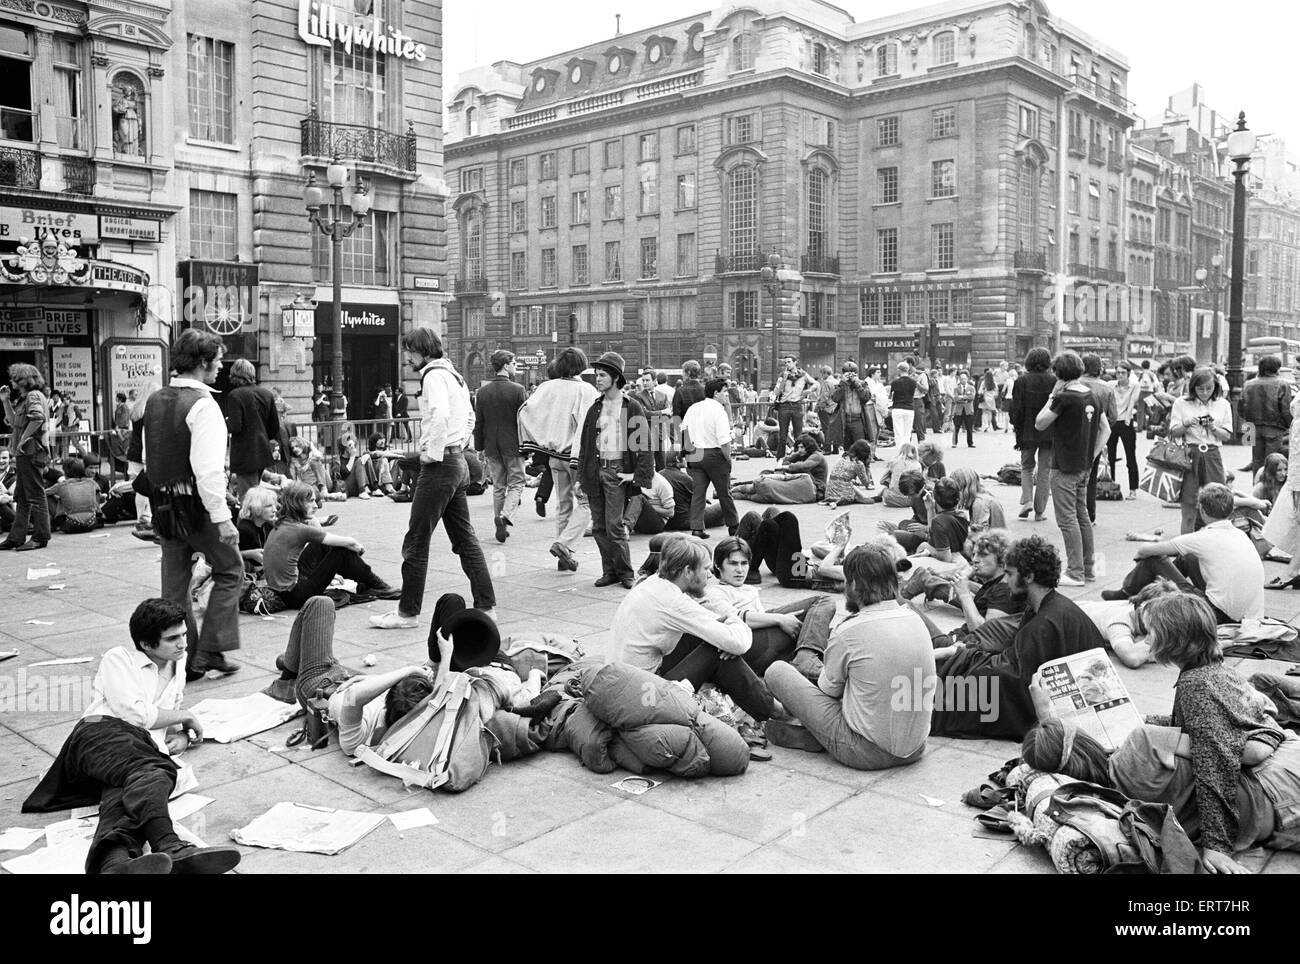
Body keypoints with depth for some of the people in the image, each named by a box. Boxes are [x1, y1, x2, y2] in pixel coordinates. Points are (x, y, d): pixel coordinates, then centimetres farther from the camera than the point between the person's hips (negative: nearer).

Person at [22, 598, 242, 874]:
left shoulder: (177, 674, 33)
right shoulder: (119, 659, 14)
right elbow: (135, 712, -2)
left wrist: (182, 736, 20)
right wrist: (187, 716, 9)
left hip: (148, 749, 4)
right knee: (146, 771, -39)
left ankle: (115, 860, -68)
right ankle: (169, 847, -66)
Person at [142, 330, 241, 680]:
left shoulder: (155, 400, 8)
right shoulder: (202, 405, -17)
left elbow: (148, 457, 13)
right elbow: (208, 468, -23)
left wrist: (160, 497, 20)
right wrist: (221, 515, -21)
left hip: (163, 503, 8)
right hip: (196, 503, -8)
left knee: (175, 583, 13)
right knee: (230, 572, 10)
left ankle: (183, 661, 22)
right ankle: (209, 652, 8)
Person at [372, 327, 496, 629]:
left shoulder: (433, 374, -11)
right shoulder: (454, 375, 17)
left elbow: (440, 414, -28)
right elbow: (470, 417, 28)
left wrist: (433, 453, -20)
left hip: (440, 465, -10)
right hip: (458, 463, 10)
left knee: (416, 541, -2)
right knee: (464, 537, 13)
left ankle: (407, 613, 4)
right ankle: (486, 605, 15)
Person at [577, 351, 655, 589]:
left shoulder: (632, 407, -2)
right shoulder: (595, 408, 13)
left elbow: (645, 443, -4)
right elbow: (584, 442, 16)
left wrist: (639, 475, -10)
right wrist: (582, 475, 9)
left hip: (617, 471, -5)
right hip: (595, 470, 5)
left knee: (614, 526, -9)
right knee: (598, 527, 6)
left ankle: (625, 573, 4)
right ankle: (609, 572, 16)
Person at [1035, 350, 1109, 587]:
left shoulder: (1064, 398, -17)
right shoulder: (1092, 396, 7)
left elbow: (1039, 424, -8)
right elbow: (1106, 430, 14)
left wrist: (1053, 395, -5)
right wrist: (1091, 455, 14)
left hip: (1064, 468, -8)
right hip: (1084, 467, 8)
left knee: (1067, 519, -3)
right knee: (1082, 516, 15)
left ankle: (1076, 573, -2)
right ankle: (1088, 569, 22)